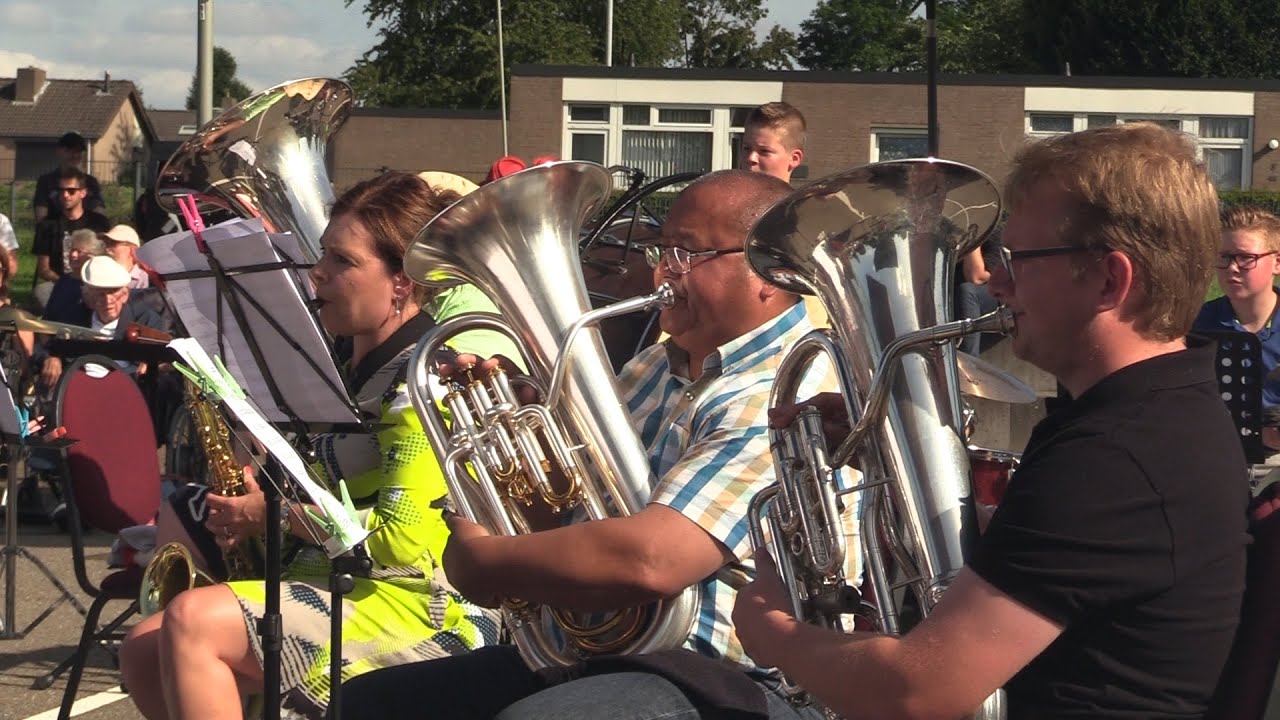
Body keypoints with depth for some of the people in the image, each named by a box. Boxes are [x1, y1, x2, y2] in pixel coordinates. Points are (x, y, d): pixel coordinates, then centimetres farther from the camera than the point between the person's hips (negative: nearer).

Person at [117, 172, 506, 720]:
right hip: (339, 583, 10)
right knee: (145, 650, 0)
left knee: (194, 620, -26)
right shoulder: (353, 361, 16)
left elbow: (401, 542, -21)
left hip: (417, 612, -10)